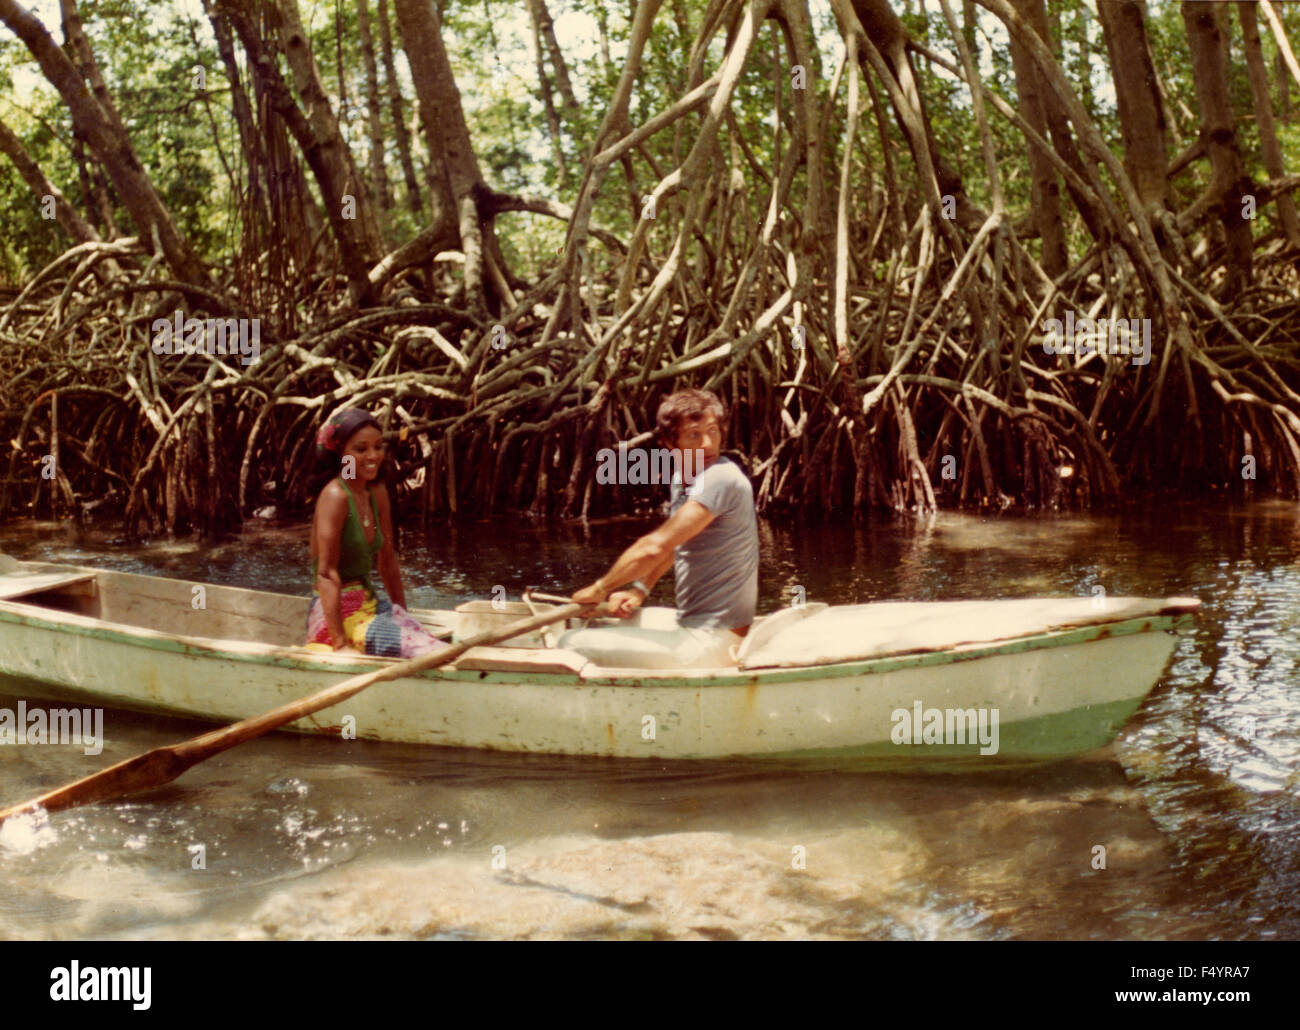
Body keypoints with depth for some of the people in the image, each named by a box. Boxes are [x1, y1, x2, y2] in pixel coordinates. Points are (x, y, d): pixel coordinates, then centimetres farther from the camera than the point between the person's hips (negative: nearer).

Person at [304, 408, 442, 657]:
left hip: (370, 605, 8)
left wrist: (404, 617, 16)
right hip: (339, 615, -8)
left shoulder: (377, 494, 9)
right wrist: (340, 643, -25)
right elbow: (326, 573, -21)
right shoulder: (335, 496, -15)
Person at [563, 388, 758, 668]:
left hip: (713, 646, -10)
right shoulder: (683, 477, 10)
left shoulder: (721, 479, -20)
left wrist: (599, 589, -11)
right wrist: (640, 589, 11)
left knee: (572, 645, -14)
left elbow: (655, 547, -24)